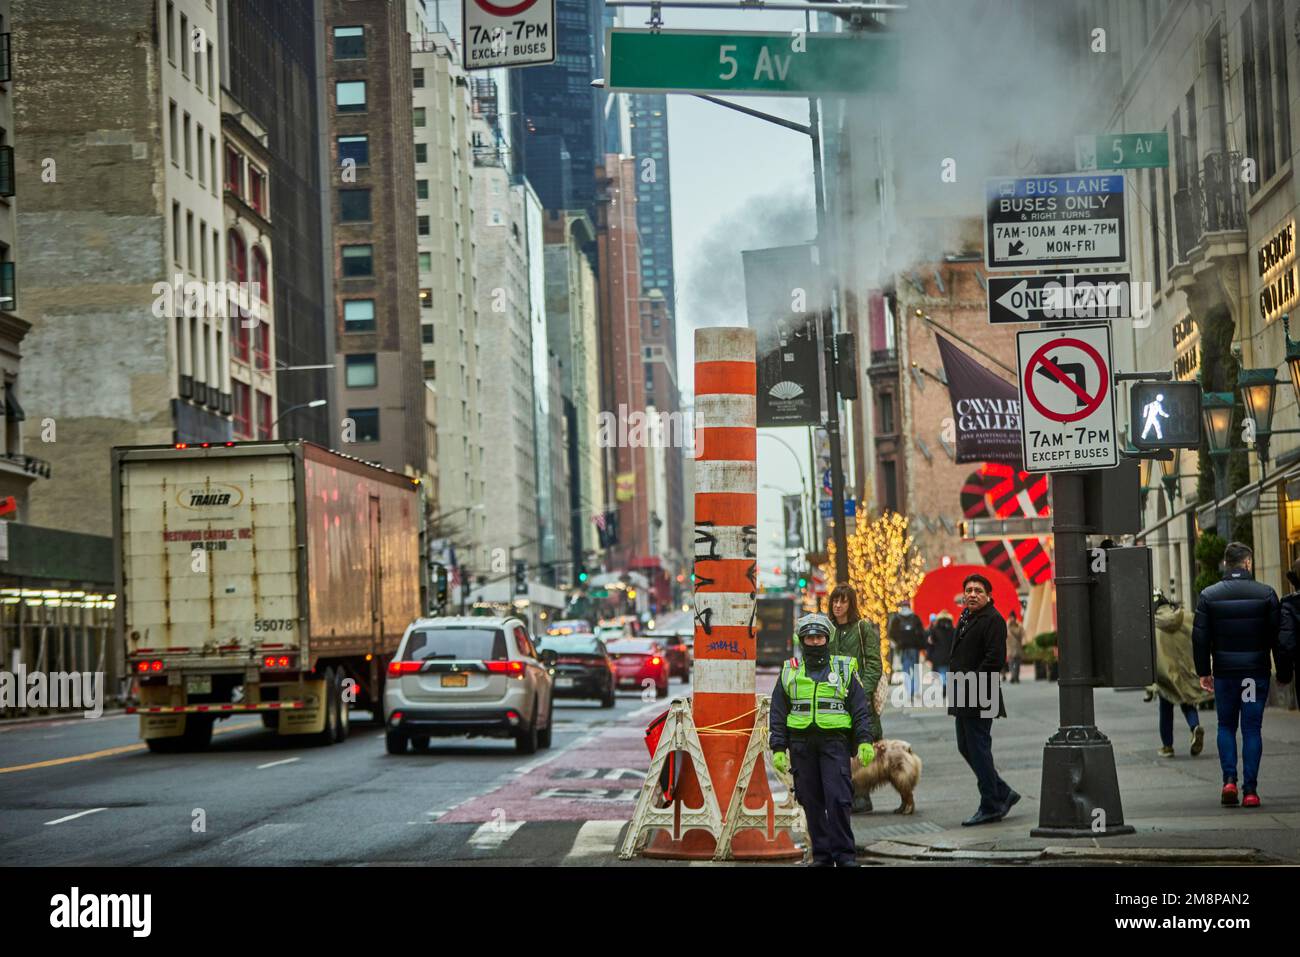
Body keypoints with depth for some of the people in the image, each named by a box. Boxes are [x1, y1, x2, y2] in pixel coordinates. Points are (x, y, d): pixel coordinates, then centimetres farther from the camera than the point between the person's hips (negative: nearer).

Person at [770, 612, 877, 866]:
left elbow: (861, 709, 6)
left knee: (838, 798, -11)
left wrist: (865, 742, -5)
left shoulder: (844, 669, 9)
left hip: (834, 741, -2)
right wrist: (778, 748, 4)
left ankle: (844, 854, -5)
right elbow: (778, 714, 12)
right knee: (812, 802, 2)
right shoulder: (789, 672, 12)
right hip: (801, 744, 2)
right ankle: (822, 855, 9)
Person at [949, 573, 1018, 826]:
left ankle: (990, 807, 3)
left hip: (980, 699, -10)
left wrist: (969, 684, -18)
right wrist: (957, 684, 13)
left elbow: (995, 659, -20)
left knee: (978, 748, -5)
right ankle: (1003, 794, 23)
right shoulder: (965, 618, 18)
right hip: (964, 699, 10)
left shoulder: (992, 620, -12)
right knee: (966, 747, 13)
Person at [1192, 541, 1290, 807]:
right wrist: (1284, 672, 6)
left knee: (1226, 726, 15)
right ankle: (1250, 790, -1)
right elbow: (1278, 637, -2)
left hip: (1224, 674, 1)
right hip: (1256, 673, -1)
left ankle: (1229, 780, -2)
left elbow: (1200, 638, 0)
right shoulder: (1266, 594, -4)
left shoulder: (1209, 596, -1)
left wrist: (1203, 671, 8)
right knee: (1252, 729, 3)